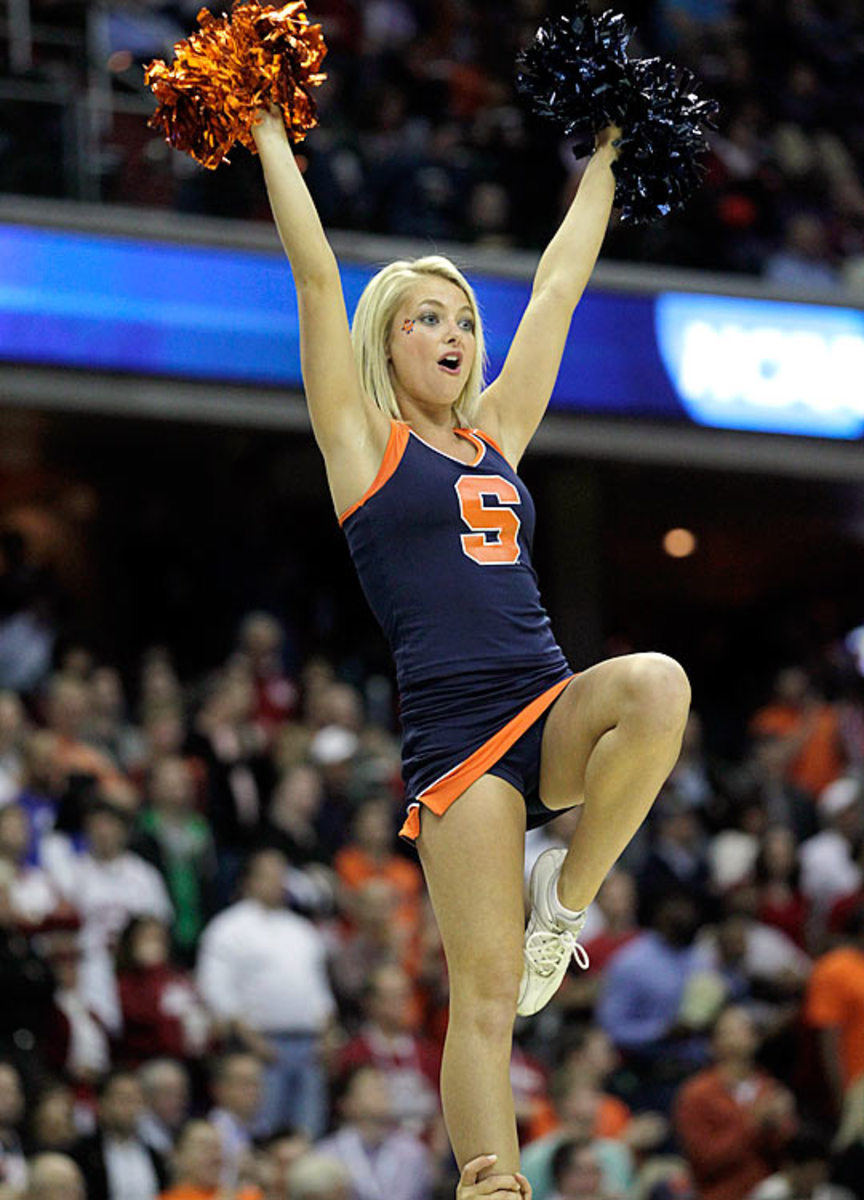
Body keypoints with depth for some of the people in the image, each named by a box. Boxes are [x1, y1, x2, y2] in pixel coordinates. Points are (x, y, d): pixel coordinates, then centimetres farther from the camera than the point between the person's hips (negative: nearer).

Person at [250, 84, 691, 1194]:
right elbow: (315, 273, 1)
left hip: (554, 710, 5)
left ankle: (567, 895, -9)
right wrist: (269, 128, 2)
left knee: (658, 685, -29)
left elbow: (560, 282, 25)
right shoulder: (364, 440, 7)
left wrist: (603, 160, 30)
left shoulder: (495, 433, 19)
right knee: (486, 995, -10)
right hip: (454, 728, -5)